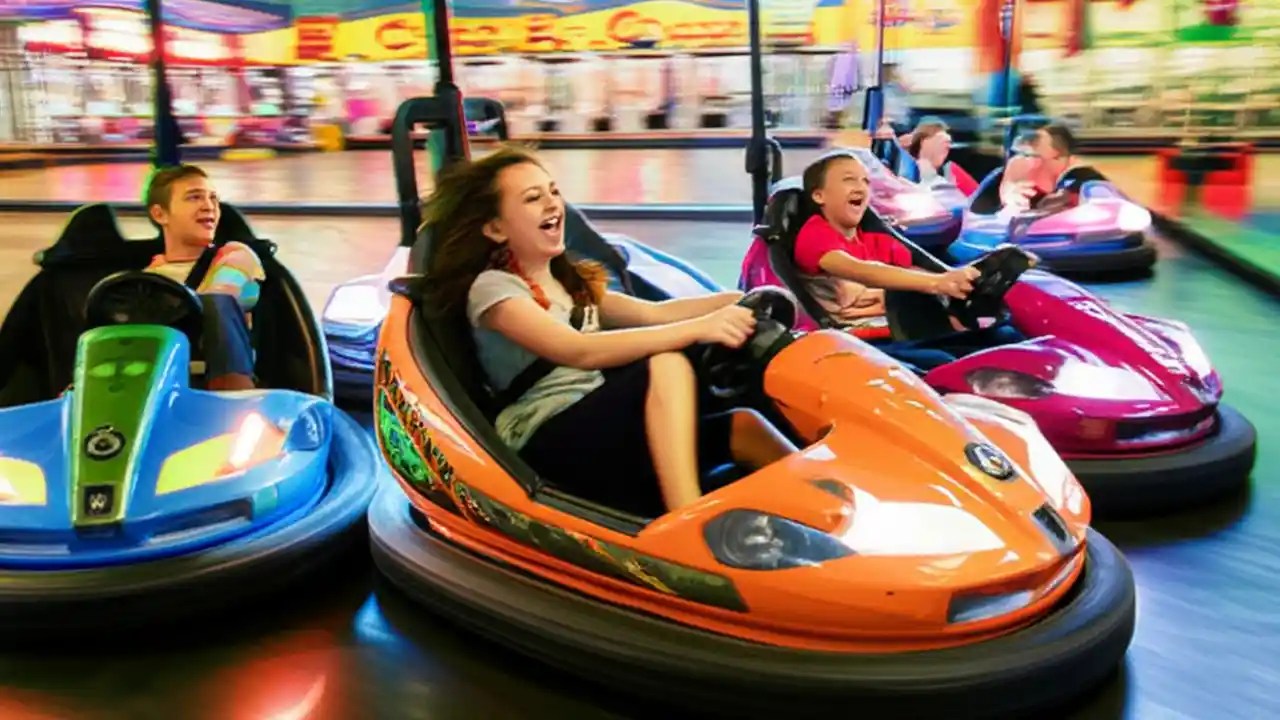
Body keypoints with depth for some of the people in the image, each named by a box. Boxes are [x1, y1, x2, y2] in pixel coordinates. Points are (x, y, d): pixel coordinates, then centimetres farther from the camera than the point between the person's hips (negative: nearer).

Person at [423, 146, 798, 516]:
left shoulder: (571, 281, 22)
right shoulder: (493, 288, -5)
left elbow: (652, 313, 12)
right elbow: (581, 351, -20)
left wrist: (736, 300, -3)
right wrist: (698, 328, -27)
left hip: (599, 429, 7)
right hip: (546, 446, -7)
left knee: (741, 425, -12)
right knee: (665, 364, -30)